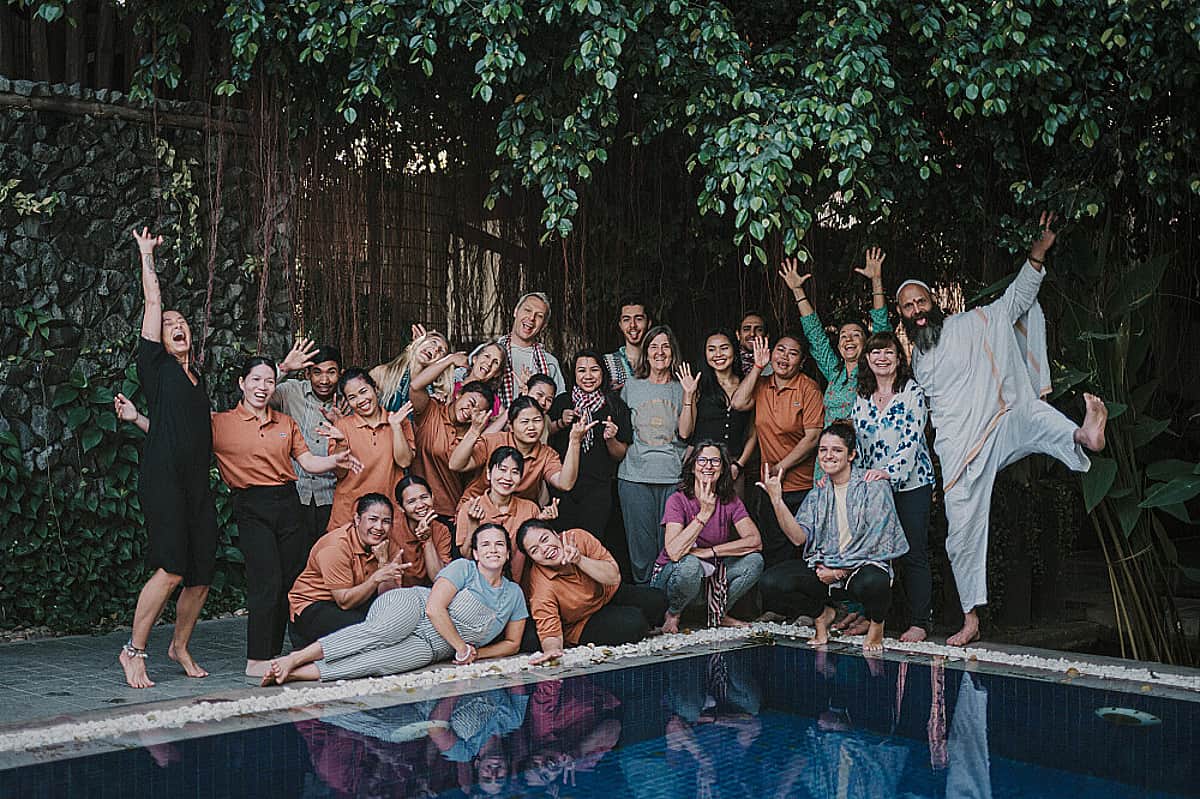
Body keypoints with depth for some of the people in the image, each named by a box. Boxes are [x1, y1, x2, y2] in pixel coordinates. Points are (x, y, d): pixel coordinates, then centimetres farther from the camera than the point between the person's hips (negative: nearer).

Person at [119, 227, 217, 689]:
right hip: (163, 477, -6)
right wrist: (147, 255, 11)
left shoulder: (196, 376, 21)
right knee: (171, 569, -16)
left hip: (198, 481, 6)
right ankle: (134, 651, -2)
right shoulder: (156, 365, 5)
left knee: (202, 575, 4)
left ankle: (180, 646, 25)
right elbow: (153, 302, 5)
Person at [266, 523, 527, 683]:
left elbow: (512, 643, 19)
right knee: (383, 631, -39)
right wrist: (461, 647, -12)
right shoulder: (463, 568, -1)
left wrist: (475, 654, 2)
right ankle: (295, 657, -42)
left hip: (432, 647, 2)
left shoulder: (514, 594, 14)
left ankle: (297, 673, -42)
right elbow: (434, 608, -12)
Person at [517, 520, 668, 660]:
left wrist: (579, 559, -36)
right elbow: (550, 631, -28)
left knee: (657, 601, -13)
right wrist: (552, 649, -53)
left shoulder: (579, 538, -20)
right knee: (633, 622, -27)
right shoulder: (541, 585, -29)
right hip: (584, 624, -4)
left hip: (609, 595, 5)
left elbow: (614, 577, -22)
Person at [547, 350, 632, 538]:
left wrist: (611, 439, -14)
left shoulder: (616, 406, 3)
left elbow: (620, 455, 6)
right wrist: (560, 424, -3)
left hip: (598, 487, -1)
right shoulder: (562, 401, 5)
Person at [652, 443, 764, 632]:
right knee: (689, 564, -37)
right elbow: (674, 552, -31)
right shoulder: (678, 500, -17)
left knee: (754, 561, -18)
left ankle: (719, 614, 5)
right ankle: (673, 615, -5)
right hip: (671, 574, -4)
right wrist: (704, 513, -32)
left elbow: (755, 541, -16)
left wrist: (710, 551, -24)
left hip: (711, 575, 4)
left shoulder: (730, 501, -4)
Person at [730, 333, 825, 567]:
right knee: (772, 554, 10)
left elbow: (813, 437, -11)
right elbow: (738, 403, -10)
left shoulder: (808, 388, -7)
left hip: (803, 488, -4)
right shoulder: (762, 385, 8)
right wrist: (757, 366, -6)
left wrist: (781, 467, -11)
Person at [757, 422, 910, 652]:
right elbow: (798, 537, -2)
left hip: (864, 565, -4)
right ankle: (822, 614, 10)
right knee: (770, 582, -20)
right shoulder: (817, 494, 13)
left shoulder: (874, 486, -1)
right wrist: (776, 499, -13)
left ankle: (876, 624, -2)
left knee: (872, 583, -41)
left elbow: (877, 541, -9)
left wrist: (840, 570, -11)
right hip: (822, 568, 4)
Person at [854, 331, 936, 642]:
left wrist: (890, 472, -21)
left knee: (914, 554, -3)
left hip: (910, 483, -4)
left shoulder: (913, 392, -4)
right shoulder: (862, 398, 12)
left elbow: (912, 439, -12)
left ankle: (920, 622, 3)